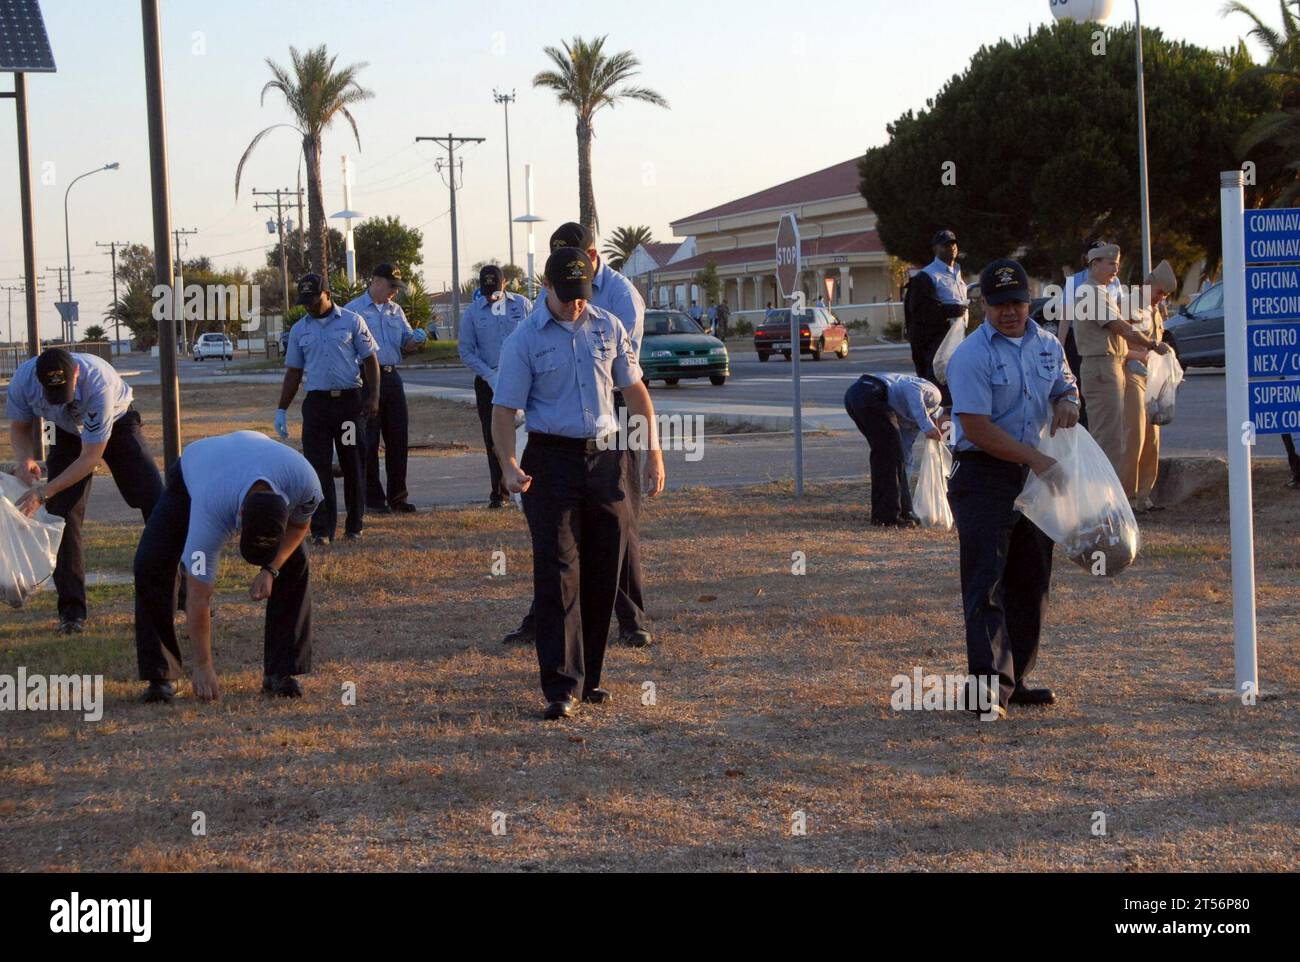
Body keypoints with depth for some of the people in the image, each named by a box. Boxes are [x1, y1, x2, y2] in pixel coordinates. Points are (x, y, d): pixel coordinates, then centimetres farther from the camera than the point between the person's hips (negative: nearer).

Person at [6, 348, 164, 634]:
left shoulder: (99, 382, -42)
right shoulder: (23, 380, -30)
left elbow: (90, 457, -35)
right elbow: (20, 427, -8)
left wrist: (45, 492, -39)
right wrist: (25, 459, -30)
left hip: (117, 425, -3)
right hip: (68, 434, 3)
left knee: (155, 499, -12)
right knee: (63, 513, -9)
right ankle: (71, 609, -3)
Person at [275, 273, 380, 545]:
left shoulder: (352, 322, 2)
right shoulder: (299, 330, 10)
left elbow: (370, 360, 3)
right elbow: (293, 372, 14)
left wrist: (373, 397, -7)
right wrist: (282, 410, 9)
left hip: (350, 400, -2)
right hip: (316, 402, 2)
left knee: (353, 465, 4)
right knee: (318, 466, -4)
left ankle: (355, 526, 12)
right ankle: (322, 529, -4)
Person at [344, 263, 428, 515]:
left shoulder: (396, 310, 16)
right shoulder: (354, 310, -3)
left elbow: (407, 341, 15)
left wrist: (415, 342, -8)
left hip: (392, 378, 6)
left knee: (397, 438, 7)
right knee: (369, 440, -2)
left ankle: (398, 496, 15)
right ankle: (373, 498, 4)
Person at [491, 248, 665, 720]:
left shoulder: (608, 328, 9)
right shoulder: (524, 340, -4)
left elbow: (634, 390, 15)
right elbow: (504, 409, -6)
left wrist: (653, 453, 9)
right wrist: (510, 466, -21)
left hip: (605, 456, 4)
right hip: (551, 461, -4)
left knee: (602, 573, 6)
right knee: (557, 573, -9)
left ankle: (588, 676, 18)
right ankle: (561, 688, -10)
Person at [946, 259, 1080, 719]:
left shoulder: (1047, 345, 9)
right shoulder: (971, 356, -12)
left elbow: (1066, 386, 24)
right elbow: (976, 427, -18)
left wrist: (1066, 402, -1)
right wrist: (1033, 457, -21)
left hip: (1033, 474, 7)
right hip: (982, 477, -7)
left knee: (1031, 581, 11)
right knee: (986, 581, -13)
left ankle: (1015, 679, 22)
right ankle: (990, 685, -19)